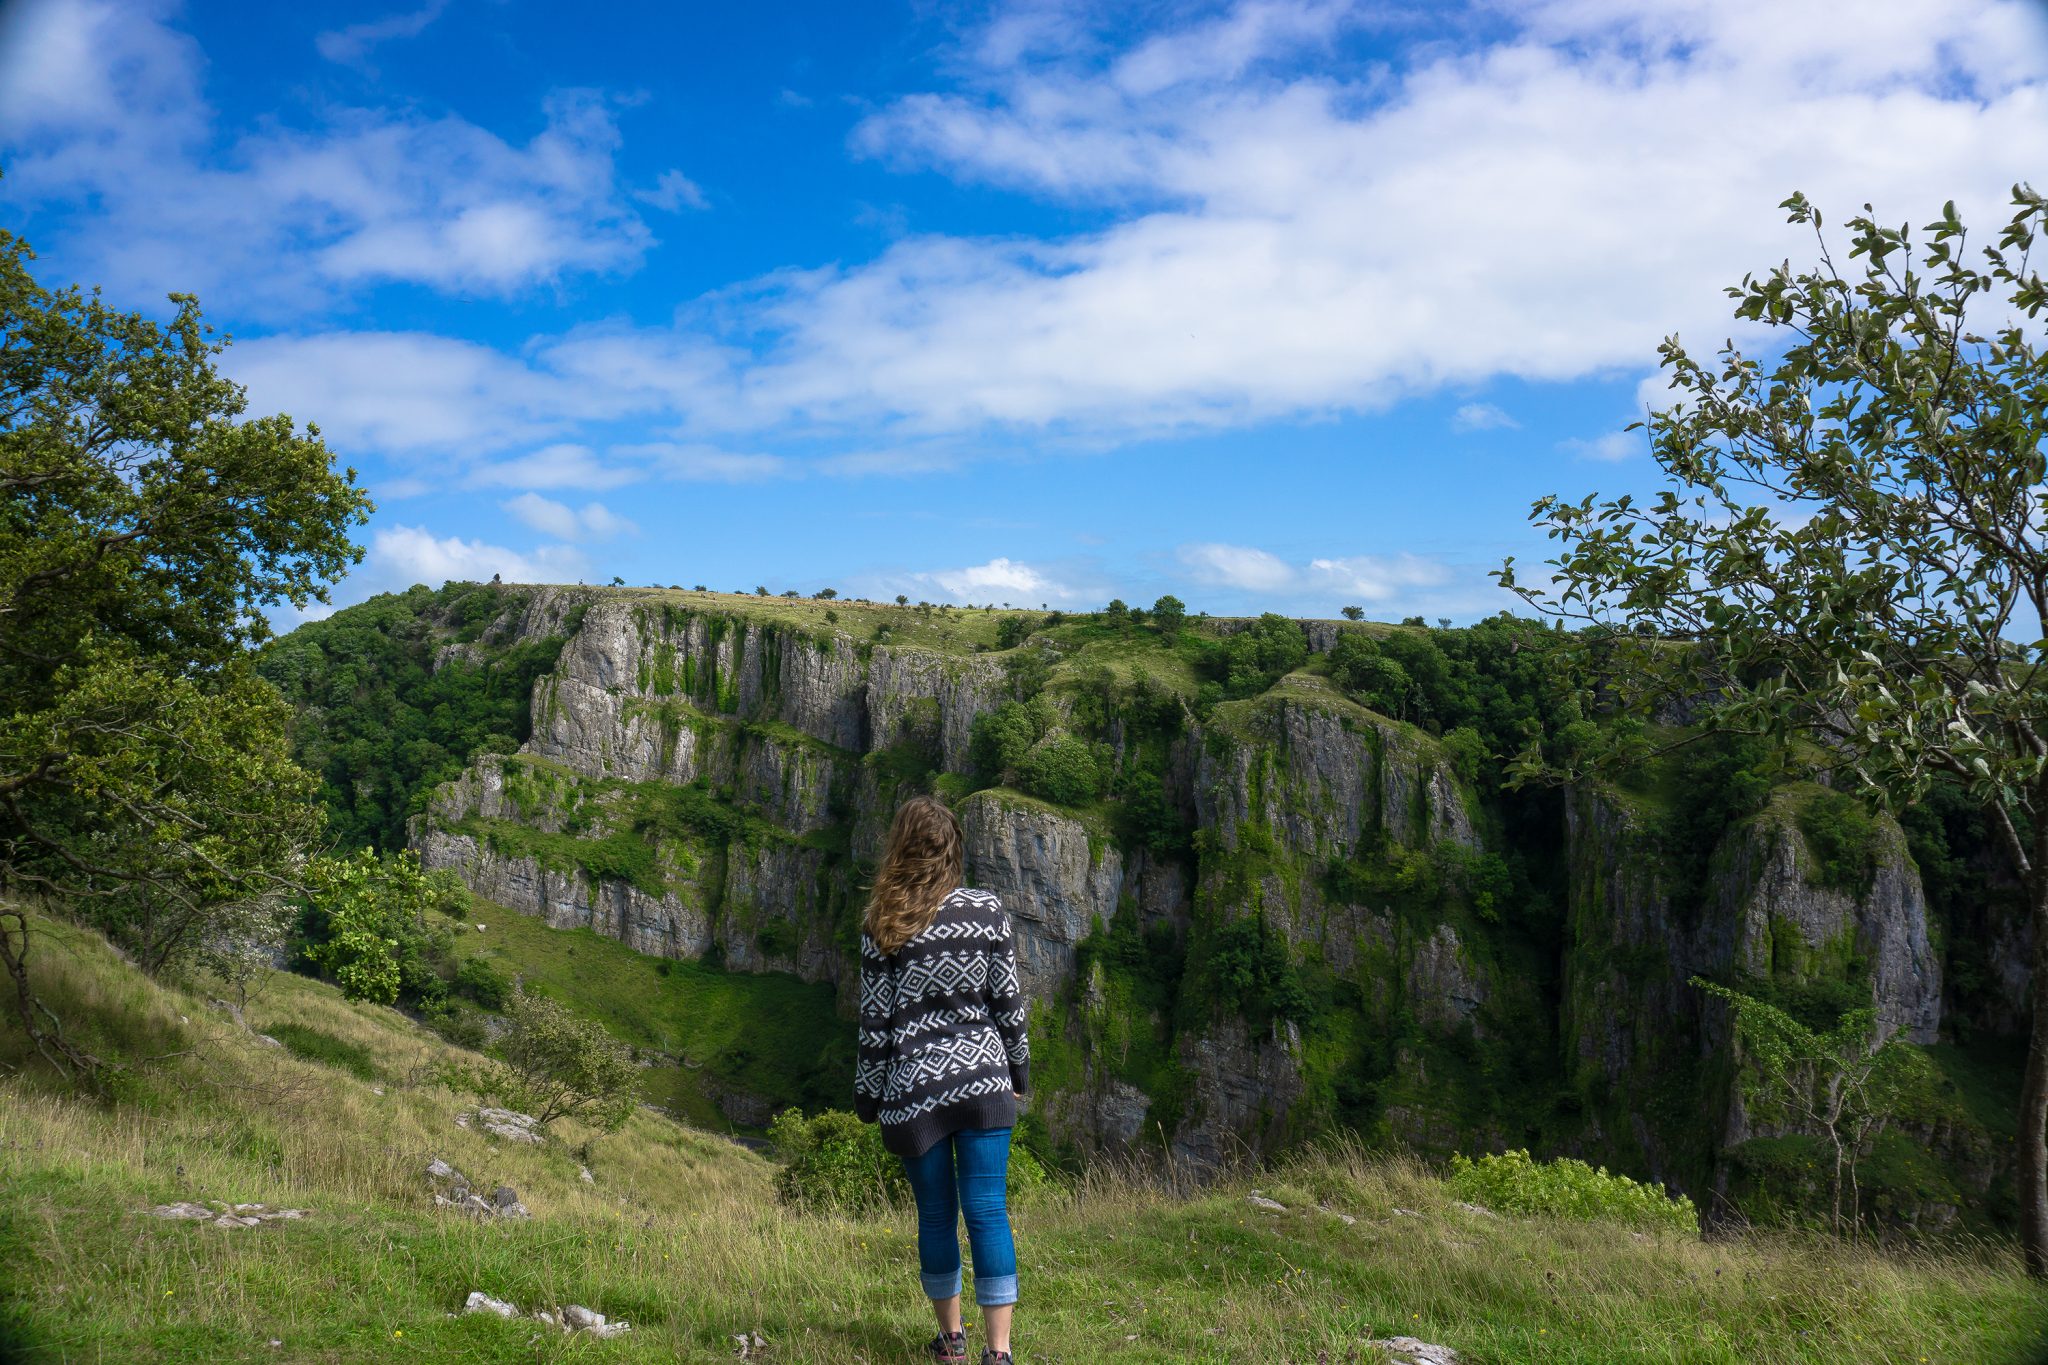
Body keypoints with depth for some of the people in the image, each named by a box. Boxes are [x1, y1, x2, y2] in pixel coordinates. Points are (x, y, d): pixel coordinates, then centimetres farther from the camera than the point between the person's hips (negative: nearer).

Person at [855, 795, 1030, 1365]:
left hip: (913, 1088, 0)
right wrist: (1019, 1071, 13)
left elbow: (875, 1021, -2)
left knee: (936, 1214, 12)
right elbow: (1009, 1002, 1)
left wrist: (867, 1095, 8)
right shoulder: (989, 911, -2)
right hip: (983, 1080, 0)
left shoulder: (883, 926, -5)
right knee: (987, 1212, 0)